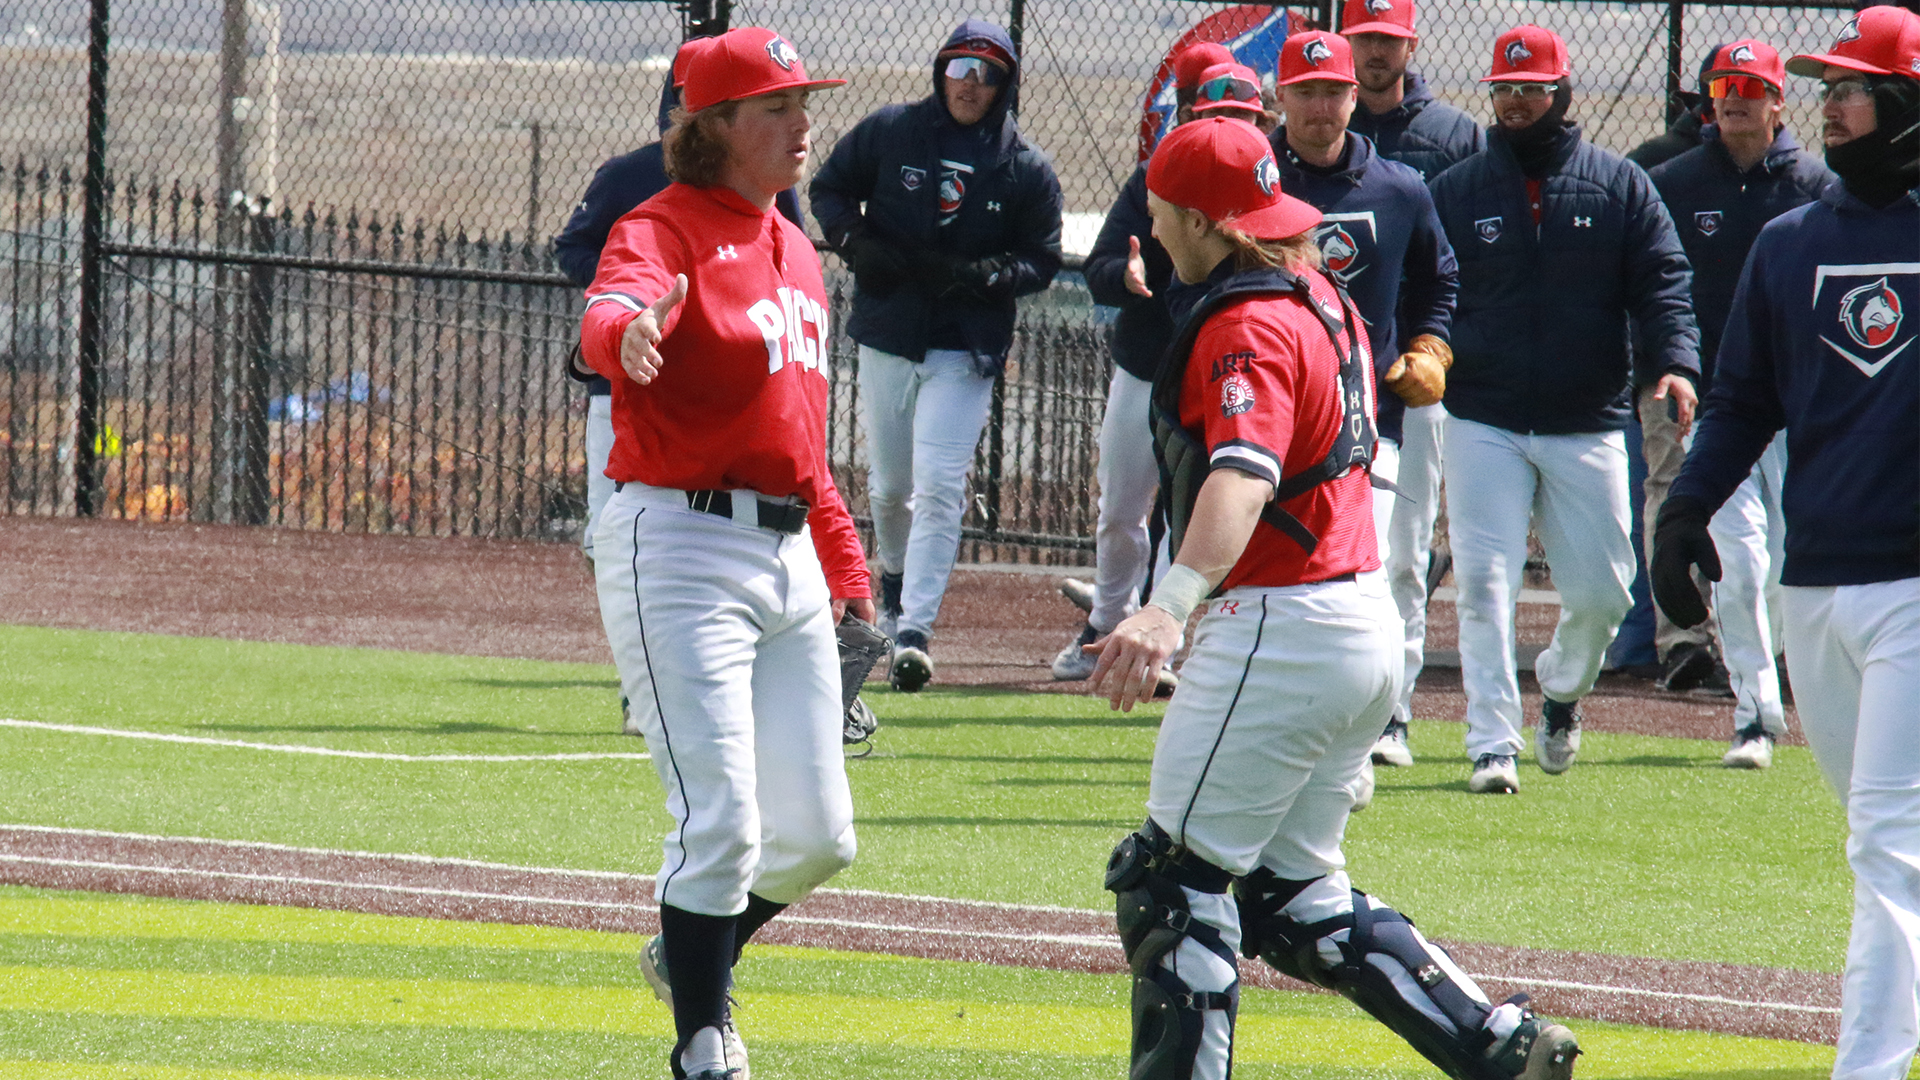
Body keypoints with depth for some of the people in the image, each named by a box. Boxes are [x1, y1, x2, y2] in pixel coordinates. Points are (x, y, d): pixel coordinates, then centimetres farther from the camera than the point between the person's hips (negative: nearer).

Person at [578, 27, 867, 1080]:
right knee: (721, 821, -13)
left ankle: (690, 954, 34)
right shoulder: (662, 230, -8)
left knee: (818, 835, 10)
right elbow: (608, 311, -33)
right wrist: (627, 333, -57)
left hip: (789, 555, 8)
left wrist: (848, 577, 21)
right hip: (679, 542, -8)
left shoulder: (795, 250, 17)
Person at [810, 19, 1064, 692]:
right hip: (887, 335, 3)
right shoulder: (890, 133, 1)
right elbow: (829, 188, 11)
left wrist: (978, 275, -18)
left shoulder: (1027, 171, -2)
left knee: (939, 486, -14)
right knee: (889, 484, 13)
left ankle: (913, 631, -16)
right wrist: (854, 240, -9)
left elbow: (1042, 262, 1)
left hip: (967, 350, -2)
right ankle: (894, 582, 42)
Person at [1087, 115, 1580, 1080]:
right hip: (1367, 628, 10)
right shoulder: (1322, 299, 13)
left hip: (1279, 634, -10)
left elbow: (1242, 479, -36)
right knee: (1290, 896, 16)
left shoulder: (1247, 329, -17)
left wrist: (1170, 605, -51)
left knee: (1171, 882, -5)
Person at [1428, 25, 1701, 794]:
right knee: (1484, 583, -10)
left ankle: (1562, 689, 34)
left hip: (1588, 424, 1)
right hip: (1483, 423, -1)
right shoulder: (1455, 190, 7)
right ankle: (1493, 743, -7)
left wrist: (1675, 361, -16)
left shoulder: (1619, 185, 6)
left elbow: (1662, 282, 0)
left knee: (1602, 590, 4)